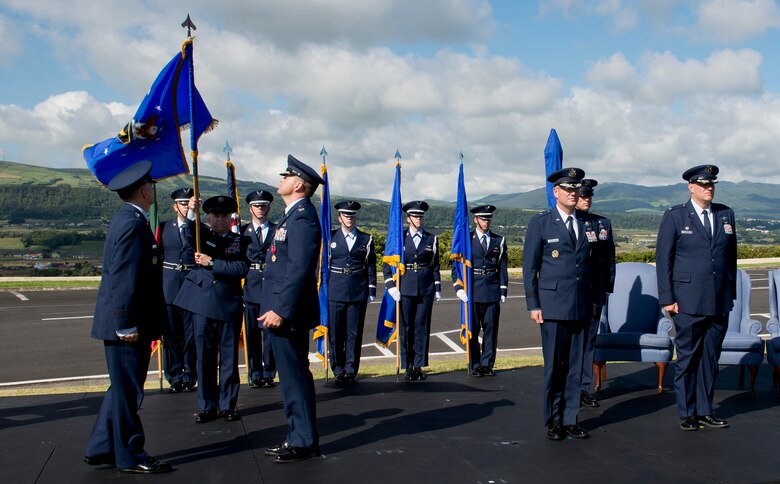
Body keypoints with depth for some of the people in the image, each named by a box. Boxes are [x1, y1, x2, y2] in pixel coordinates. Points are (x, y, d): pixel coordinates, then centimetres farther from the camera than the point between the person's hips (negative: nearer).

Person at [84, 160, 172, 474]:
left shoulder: (128, 218, 14)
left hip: (124, 323, 10)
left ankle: (100, 449, 27)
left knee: (123, 388, 18)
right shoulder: (133, 224, -18)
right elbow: (125, 279, -23)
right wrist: (127, 324, -22)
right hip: (126, 326, -10)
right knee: (127, 391, 1)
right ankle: (130, 457, 13)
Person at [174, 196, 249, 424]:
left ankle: (228, 405, 17)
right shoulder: (202, 234, 7)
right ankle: (207, 406, 16)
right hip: (202, 304, 1)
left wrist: (212, 263, -14)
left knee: (229, 357, 6)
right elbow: (190, 233, -17)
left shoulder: (239, 241, 5)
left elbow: (241, 268, -10)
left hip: (229, 306, 0)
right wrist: (191, 213, -35)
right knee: (205, 357, 6)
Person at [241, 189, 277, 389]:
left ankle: (268, 374, 10)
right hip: (251, 287, 1)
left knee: (270, 332, 1)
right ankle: (255, 374, 15)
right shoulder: (243, 231, 9)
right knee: (252, 333, 5)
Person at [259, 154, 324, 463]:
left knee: (295, 376, -3)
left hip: (288, 313, -10)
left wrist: (281, 309, -23)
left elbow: (298, 269, -22)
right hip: (283, 311, 10)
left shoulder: (302, 216, -15)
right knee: (292, 375, 15)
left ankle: (304, 442, 7)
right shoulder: (293, 215, 17)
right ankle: (299, 437, 25)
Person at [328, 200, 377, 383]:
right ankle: (338, 370, 14)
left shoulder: (366, 239, 8)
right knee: (335, 333, 3)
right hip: (335, 292, 0)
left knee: (355, 333, 3)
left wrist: (371, 290, 1)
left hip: (358, 292, 1)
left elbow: (371, 266, 8)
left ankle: (351, 370, 12)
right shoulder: (330, 237, 5)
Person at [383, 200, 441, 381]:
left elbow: (435, 266, 11)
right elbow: (387, 264, 2)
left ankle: (419, 366, 11)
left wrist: (437, 289, 7)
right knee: (406, 327, 0)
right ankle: (408, 367, 8)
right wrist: (391, 285, -7)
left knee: (422, 326, 3)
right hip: (405, 288, -1)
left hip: (426, 288, 1)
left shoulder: (431, 239, 8)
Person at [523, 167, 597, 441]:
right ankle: (553, 421, 15)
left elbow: (592, 266, 16)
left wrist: (595, 301, 12)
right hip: (553, 305, -4)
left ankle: (570, 420, 17)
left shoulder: (588, 225, 12)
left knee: (575, 366, 7)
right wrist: (533, 305, -6)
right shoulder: (540, 223, 0)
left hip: (582, 307, 4)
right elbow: (529, 266, -2)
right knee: (554, 365, 2)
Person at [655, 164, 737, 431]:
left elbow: (731, 256, 15)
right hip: (689, 302, -4)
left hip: (720, 302, 4)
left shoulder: (726, 215, 11)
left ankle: (705, 411, 21)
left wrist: (731, 293, 10)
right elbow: (663, 259, -3)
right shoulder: (675, 216, -1)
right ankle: (687, 413, 15)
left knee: (710, 358, 10)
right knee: (687, 358, 4)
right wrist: (667, 298, -7)